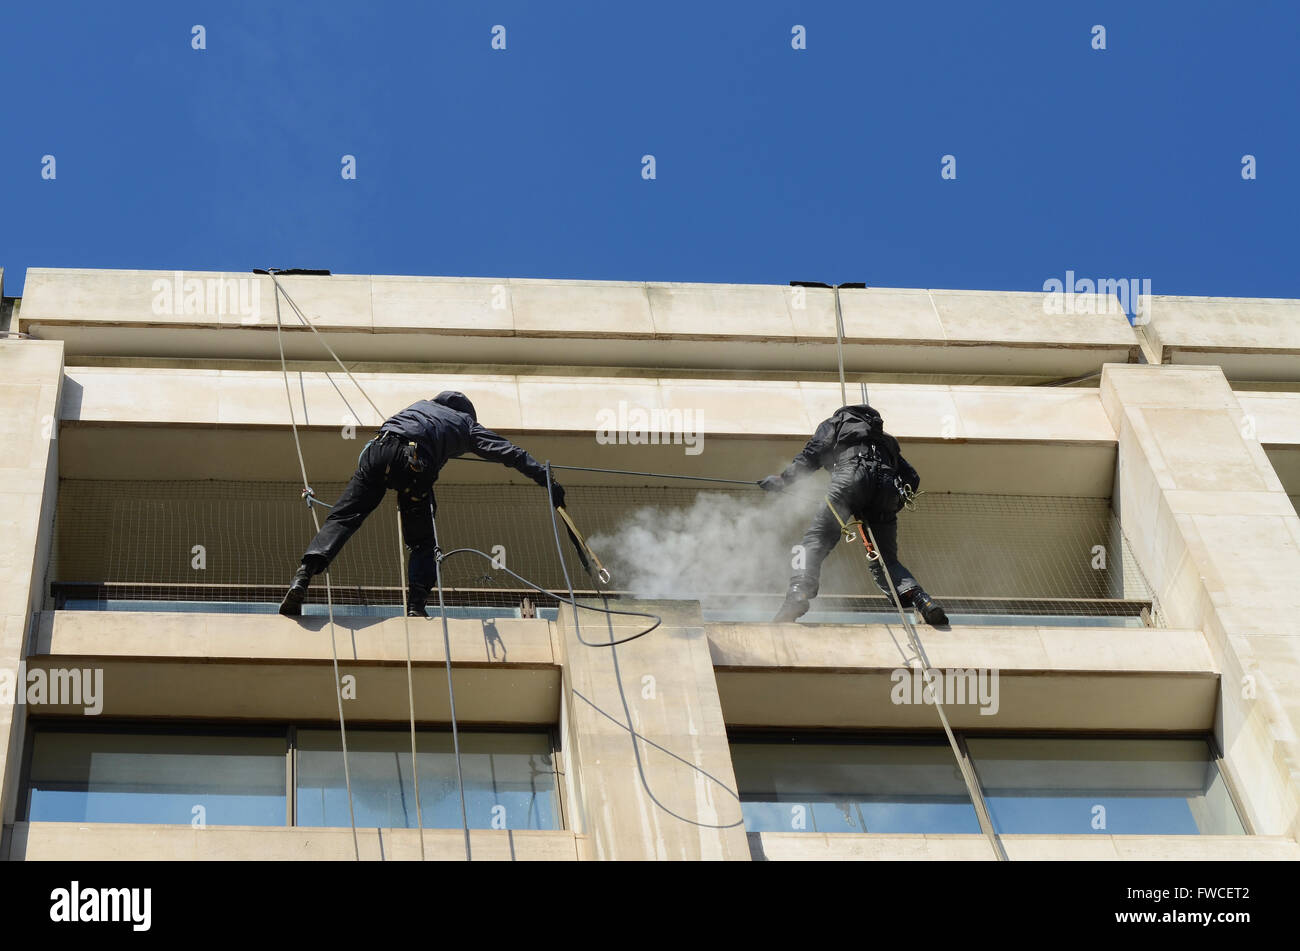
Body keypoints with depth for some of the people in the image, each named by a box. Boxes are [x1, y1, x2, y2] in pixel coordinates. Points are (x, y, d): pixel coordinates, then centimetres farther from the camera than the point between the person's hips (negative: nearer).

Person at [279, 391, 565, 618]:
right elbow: (508, 451, 25)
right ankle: (416, 606, -6)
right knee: (423, 543, 10)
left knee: (342, 517, 0)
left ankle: (303, 577, -18)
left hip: (377, 448, 3)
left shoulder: (421, 404, 40)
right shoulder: (467, 423, 29)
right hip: (414, 462, -3)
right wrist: (547, 480, 25)